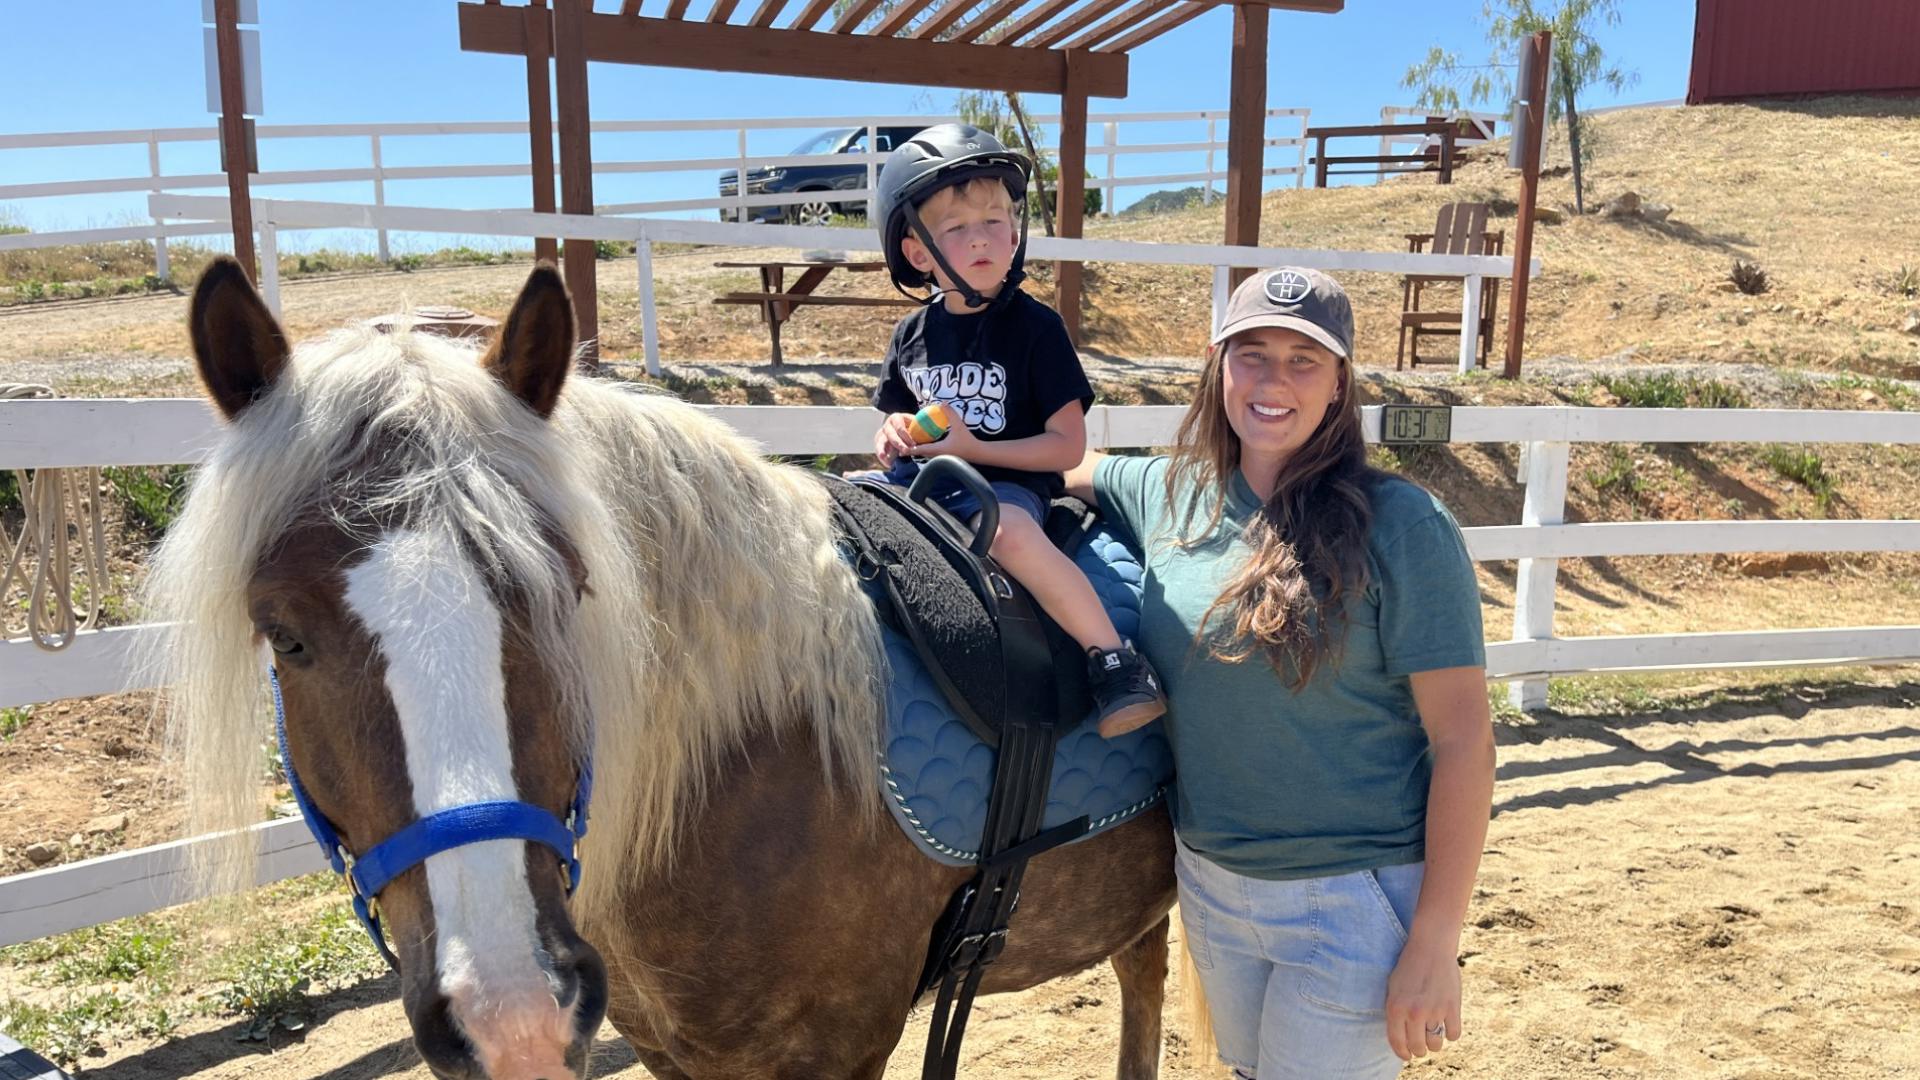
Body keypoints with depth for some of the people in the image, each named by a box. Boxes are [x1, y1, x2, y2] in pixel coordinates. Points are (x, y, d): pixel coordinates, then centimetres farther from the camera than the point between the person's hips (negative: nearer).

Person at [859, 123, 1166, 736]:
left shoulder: (1035, 328, -6)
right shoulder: (912, 334, 9)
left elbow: (1068, 445, -8)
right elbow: (897, 416, 23)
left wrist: (975, 448, -17)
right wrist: (893, 436, -3)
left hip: (1005, 485, -6)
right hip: (919, 480, 6)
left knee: (1011, 531, -37)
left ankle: (1112, 657, -27)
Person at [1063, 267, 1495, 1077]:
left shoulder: (1399, 525, -16)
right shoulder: (1168, 494, -2)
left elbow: (1464, 738, -15)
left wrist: (1433, 948, -16)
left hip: (1353, 899, -5)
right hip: (1208, 880, 6)